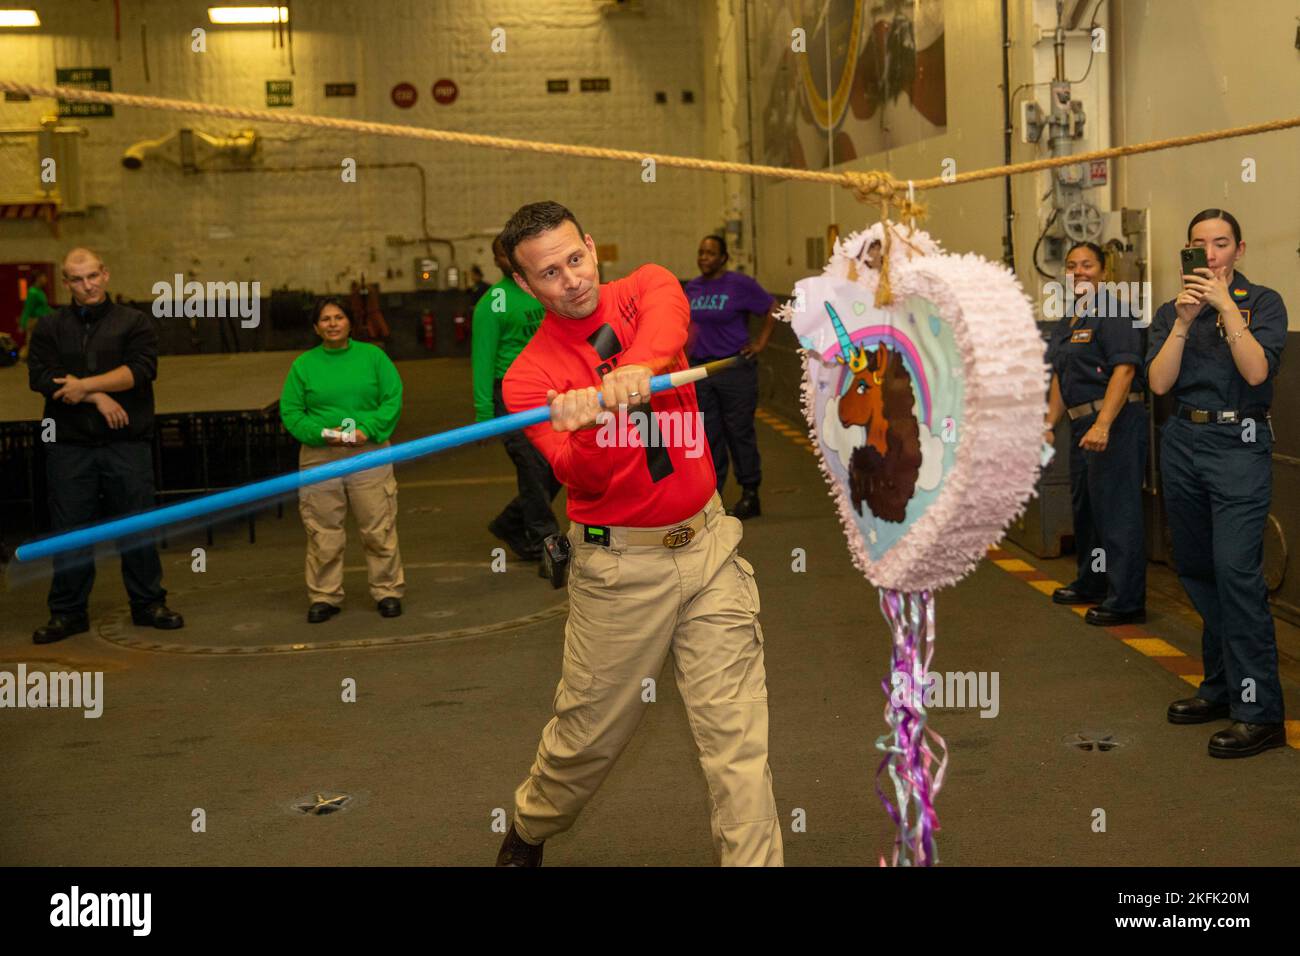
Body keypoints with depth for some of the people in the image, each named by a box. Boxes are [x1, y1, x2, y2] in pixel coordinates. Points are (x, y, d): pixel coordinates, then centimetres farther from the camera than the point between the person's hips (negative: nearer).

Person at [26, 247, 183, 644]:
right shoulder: (50, 327, 8)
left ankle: (148, 604, 16)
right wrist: (98, 398, -14)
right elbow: (41, 377, -5)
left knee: (137, 527, 5)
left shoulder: (134, 322, 5)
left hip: (126, 444, -1)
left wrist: (84, 385, -15)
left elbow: (141, 370, -11)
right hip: (69, 446, 1)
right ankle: (68, 612, 15)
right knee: (70, 530, 6)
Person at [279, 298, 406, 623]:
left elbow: (393, 399, 0)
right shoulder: (303, 364, 6)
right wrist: (322, 433, -13)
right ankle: (324, 596, 15)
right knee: (323, 533, 4)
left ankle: (388, 591, 14)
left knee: (379, 529, 2)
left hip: (369, 453, -1)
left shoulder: (372, 356, 5)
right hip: (319, 457, 1)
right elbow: (290, 412, 3)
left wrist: (368, 430, -14)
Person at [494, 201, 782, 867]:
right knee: (588, 734, 12)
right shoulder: (530, 376, -6)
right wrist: (586, 431, -41)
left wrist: (637, 367, -45)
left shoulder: (647, 288, 2)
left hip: (708, 545, 2)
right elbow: (580, 476, -19)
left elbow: (665, 314, -24)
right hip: (619, 569, -2)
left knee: (738, 738, -2)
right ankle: (528, 833, 41)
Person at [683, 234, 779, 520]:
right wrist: (684, 359, 15)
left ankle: (750, 496, 13)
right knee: (708, 437, 8)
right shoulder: (692, 288, 10)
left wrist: (761, 343, -6)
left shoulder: (740, 284, -7)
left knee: (739, 432, 2)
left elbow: (772, 309, -2)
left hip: (735, 369, -5)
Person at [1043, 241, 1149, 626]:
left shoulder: (1111, 314, -13)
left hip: (1115, 422, -10)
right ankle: (1091, 584, 35)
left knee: (1116, 509, -6)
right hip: (1082, 422, 10)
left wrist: (1102, 425, -28)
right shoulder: (1067, 321, 15)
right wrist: (1050, 423, 17)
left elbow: (1124, 369, -22)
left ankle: (1126, 601, -1)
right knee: (1084, 506, 19)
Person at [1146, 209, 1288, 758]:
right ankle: (1220, 686, 23)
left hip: (1239, 444, -5)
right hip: (1183, 444, 5)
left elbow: (1256, 370, -14)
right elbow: (1159, 383, -1)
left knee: (1236, 569, -15)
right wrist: (1184, 321, -10)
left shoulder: (1262, 302, 2)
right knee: (1196, 570, 10)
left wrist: (1226, 307, -17)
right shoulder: (1171, 312, 12)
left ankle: (1259, 711, -12)